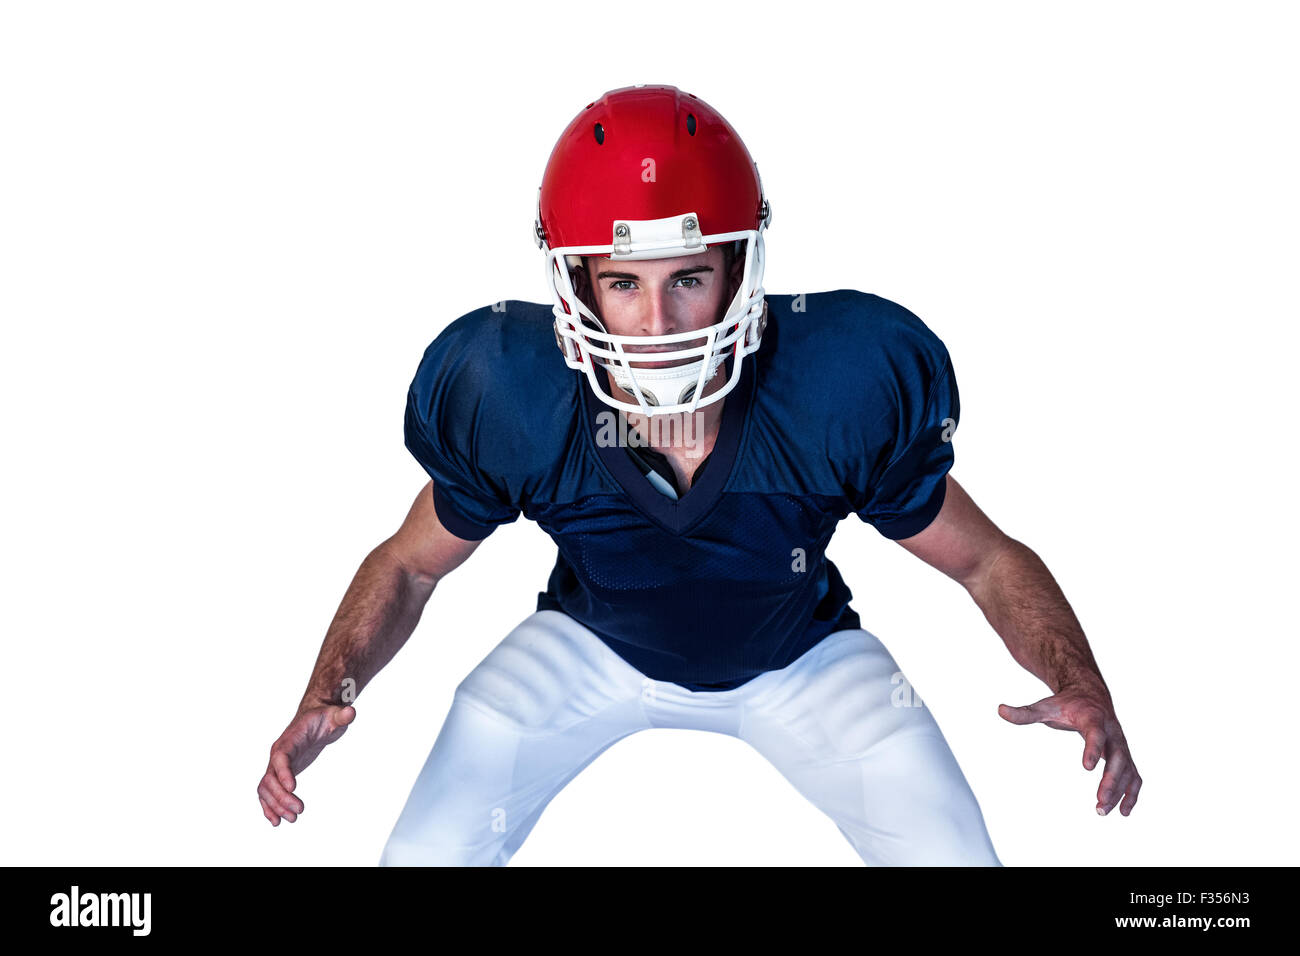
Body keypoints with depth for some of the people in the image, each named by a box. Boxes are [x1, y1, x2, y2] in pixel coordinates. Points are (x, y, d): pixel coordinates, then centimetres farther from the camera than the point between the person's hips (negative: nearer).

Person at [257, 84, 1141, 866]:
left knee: (954, 851, -12)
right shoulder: (511, 404, -30)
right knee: (423, 852, -9)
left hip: (799, 661, 0)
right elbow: (410, 565, -10)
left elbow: (988, 559, -17)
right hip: (594, 648, 1)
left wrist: (1081, 684, -35)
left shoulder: (843, 392, -33)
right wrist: (330, 690, -28)